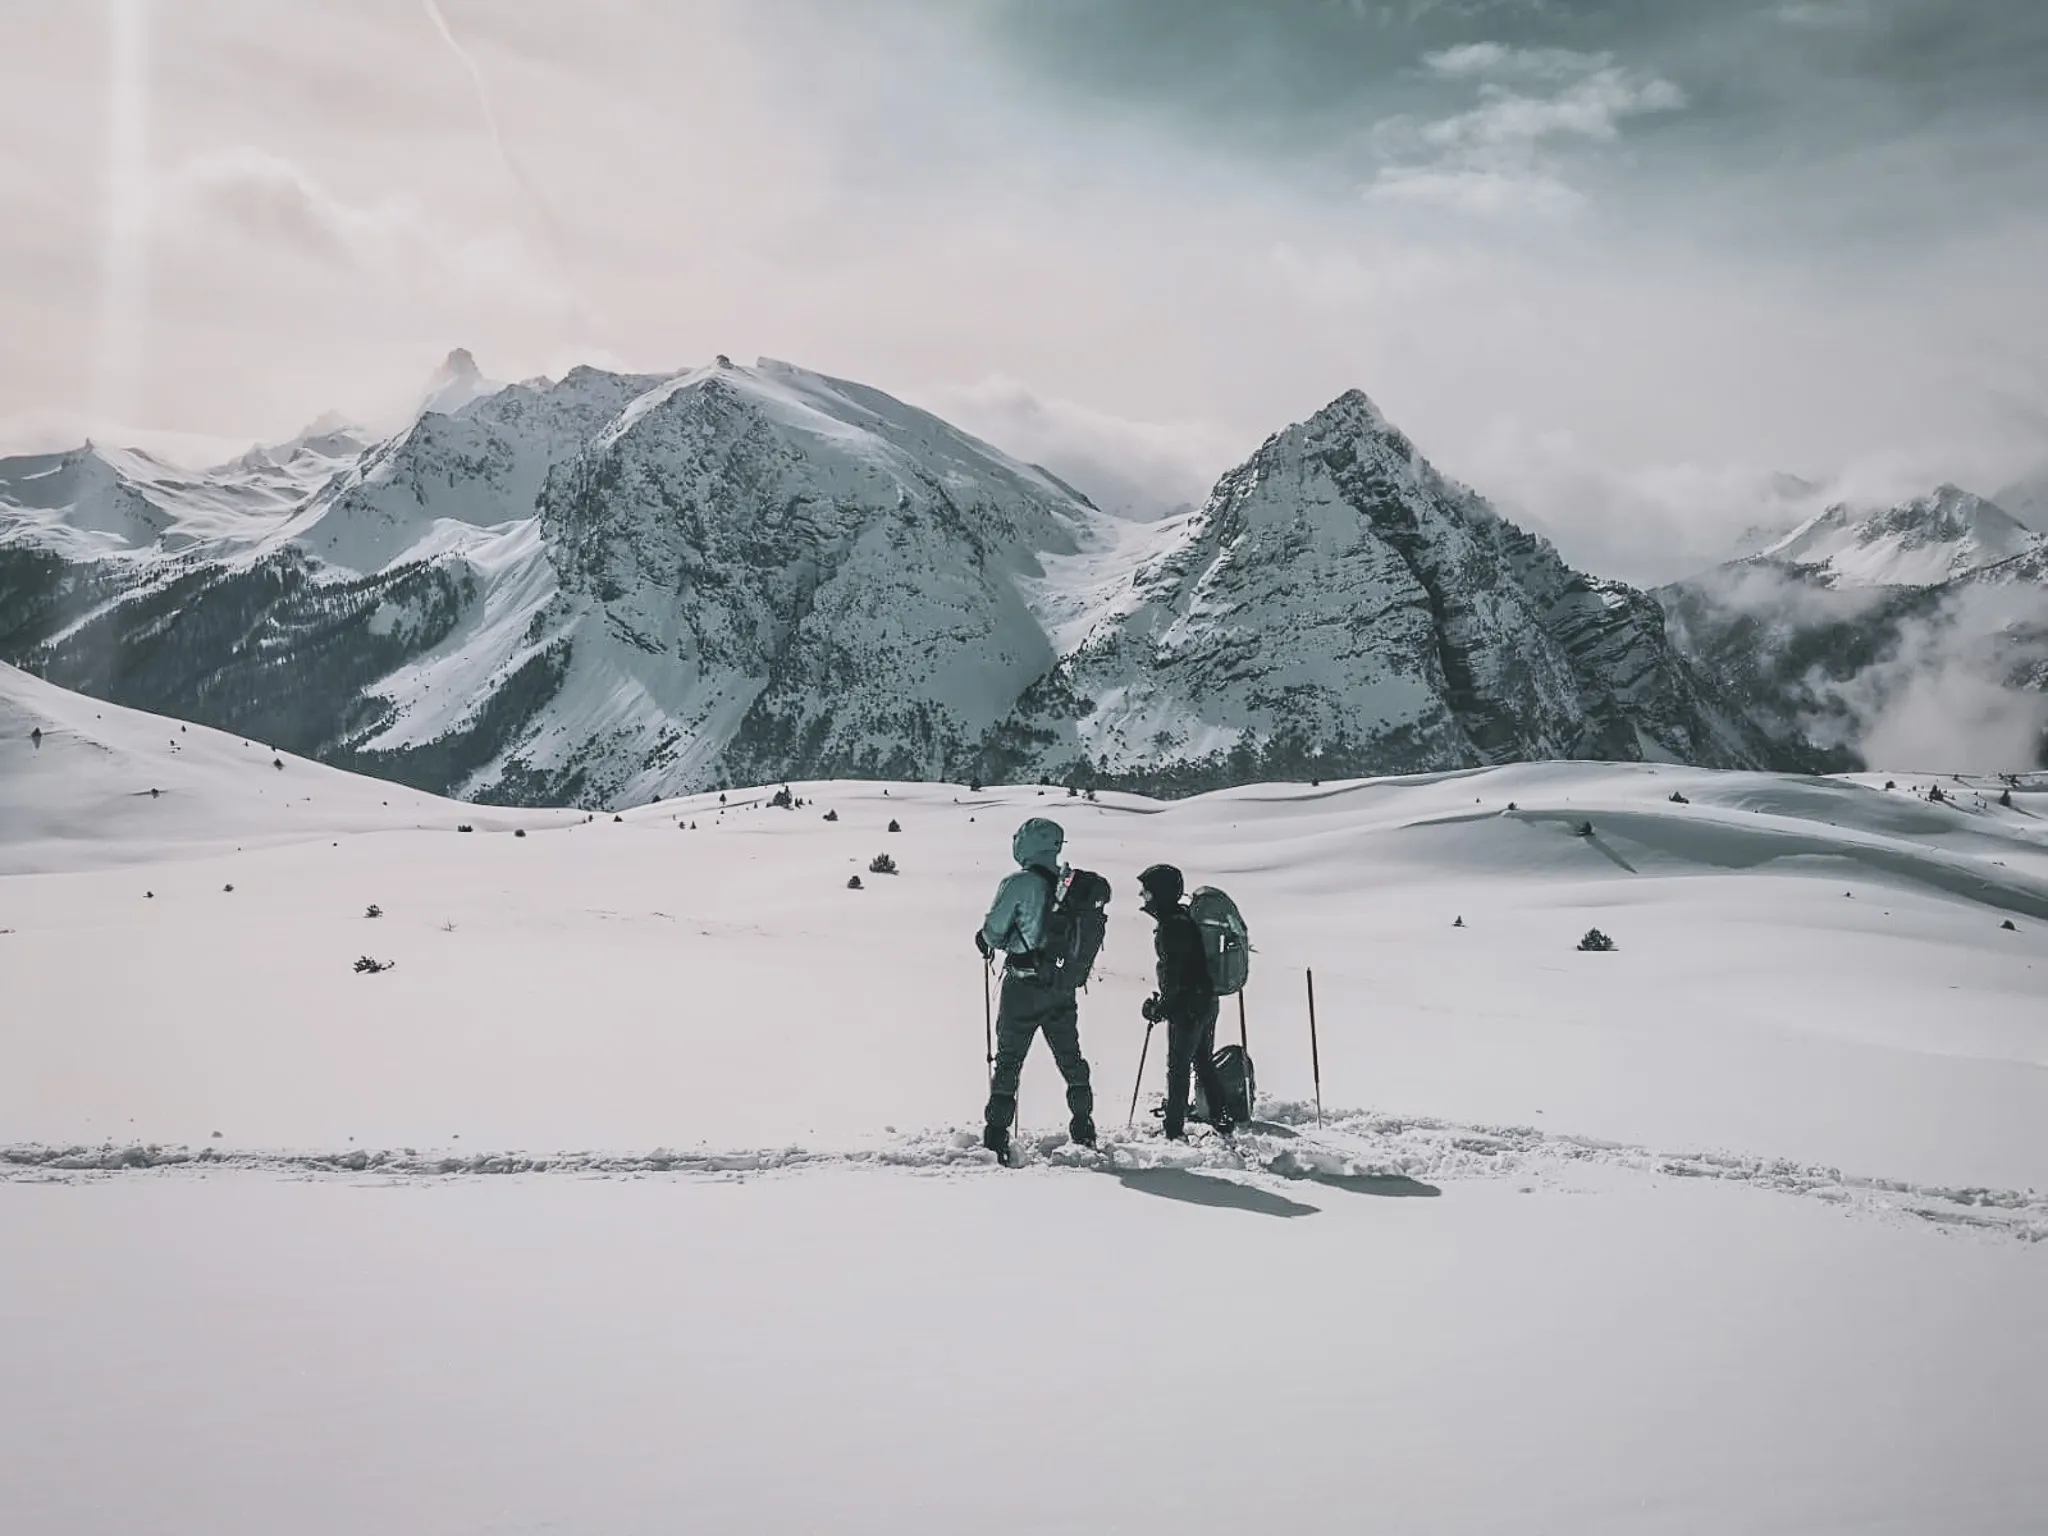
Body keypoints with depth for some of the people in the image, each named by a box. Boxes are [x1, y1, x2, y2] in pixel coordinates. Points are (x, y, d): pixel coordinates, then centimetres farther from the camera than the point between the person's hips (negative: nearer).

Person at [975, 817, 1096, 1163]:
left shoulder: (1018, 884, -14)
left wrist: (987, 940, 11)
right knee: (1070, 1057, 18)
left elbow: (992, 932, -10)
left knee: (1008, 1059, 3)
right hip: (1062, 986, 5)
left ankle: (996, 1135, 1)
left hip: (1023, 985, -5)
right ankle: (1084, 1128, 25)